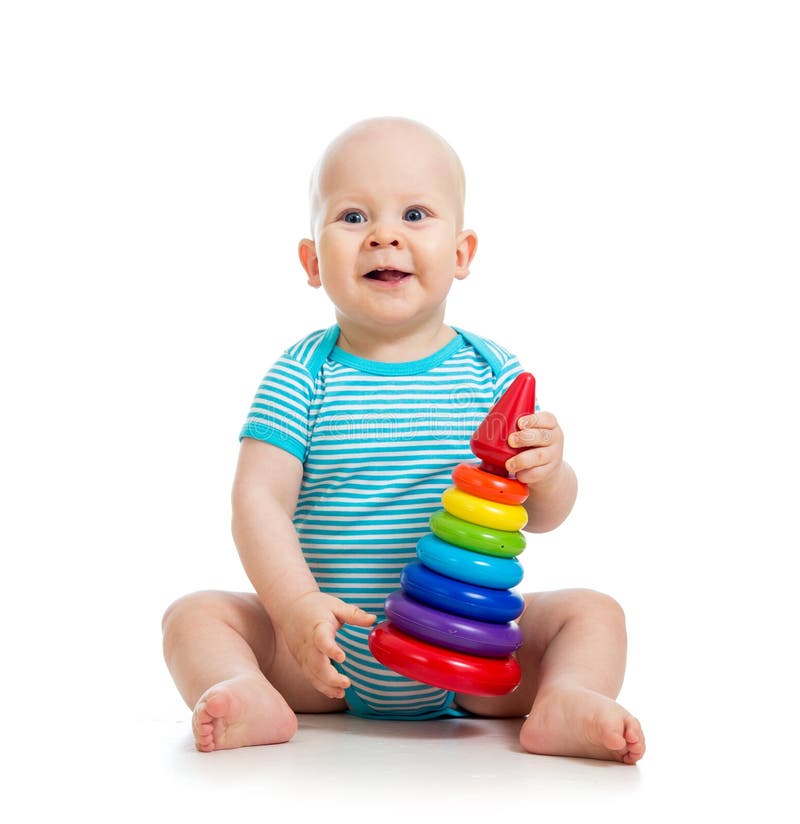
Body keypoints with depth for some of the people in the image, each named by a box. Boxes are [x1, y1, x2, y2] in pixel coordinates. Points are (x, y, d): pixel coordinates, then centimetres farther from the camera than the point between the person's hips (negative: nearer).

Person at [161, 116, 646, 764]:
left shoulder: (492, 374, -2)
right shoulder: (303, 377, -5)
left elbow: (544, 516, 1)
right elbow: (259, 498, -12)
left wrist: (546, 474, -23)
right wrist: (297, 604, -27)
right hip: (328, 651, -1)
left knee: (594, 613, -12)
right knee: (195, 616, -16)